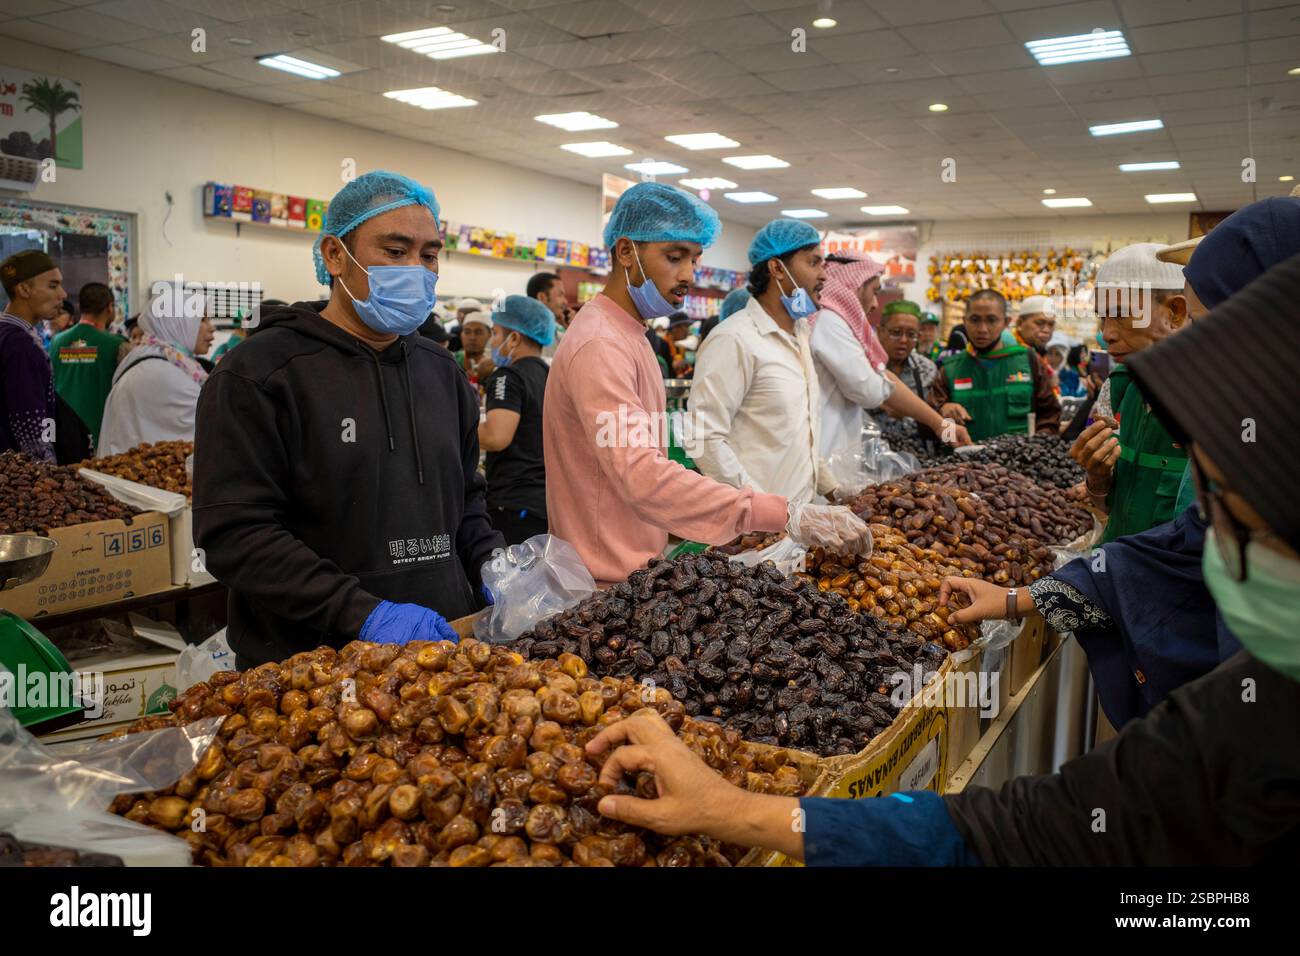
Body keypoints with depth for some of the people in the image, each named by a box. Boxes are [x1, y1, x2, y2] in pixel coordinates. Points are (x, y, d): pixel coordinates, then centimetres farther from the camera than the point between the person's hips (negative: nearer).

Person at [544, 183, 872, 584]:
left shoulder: (627, 334, 12)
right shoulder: (599, 347, -21)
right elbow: (643, 477, -34)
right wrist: (786, 516, -37)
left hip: (635, 564, 10)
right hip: (608, 581, -10)